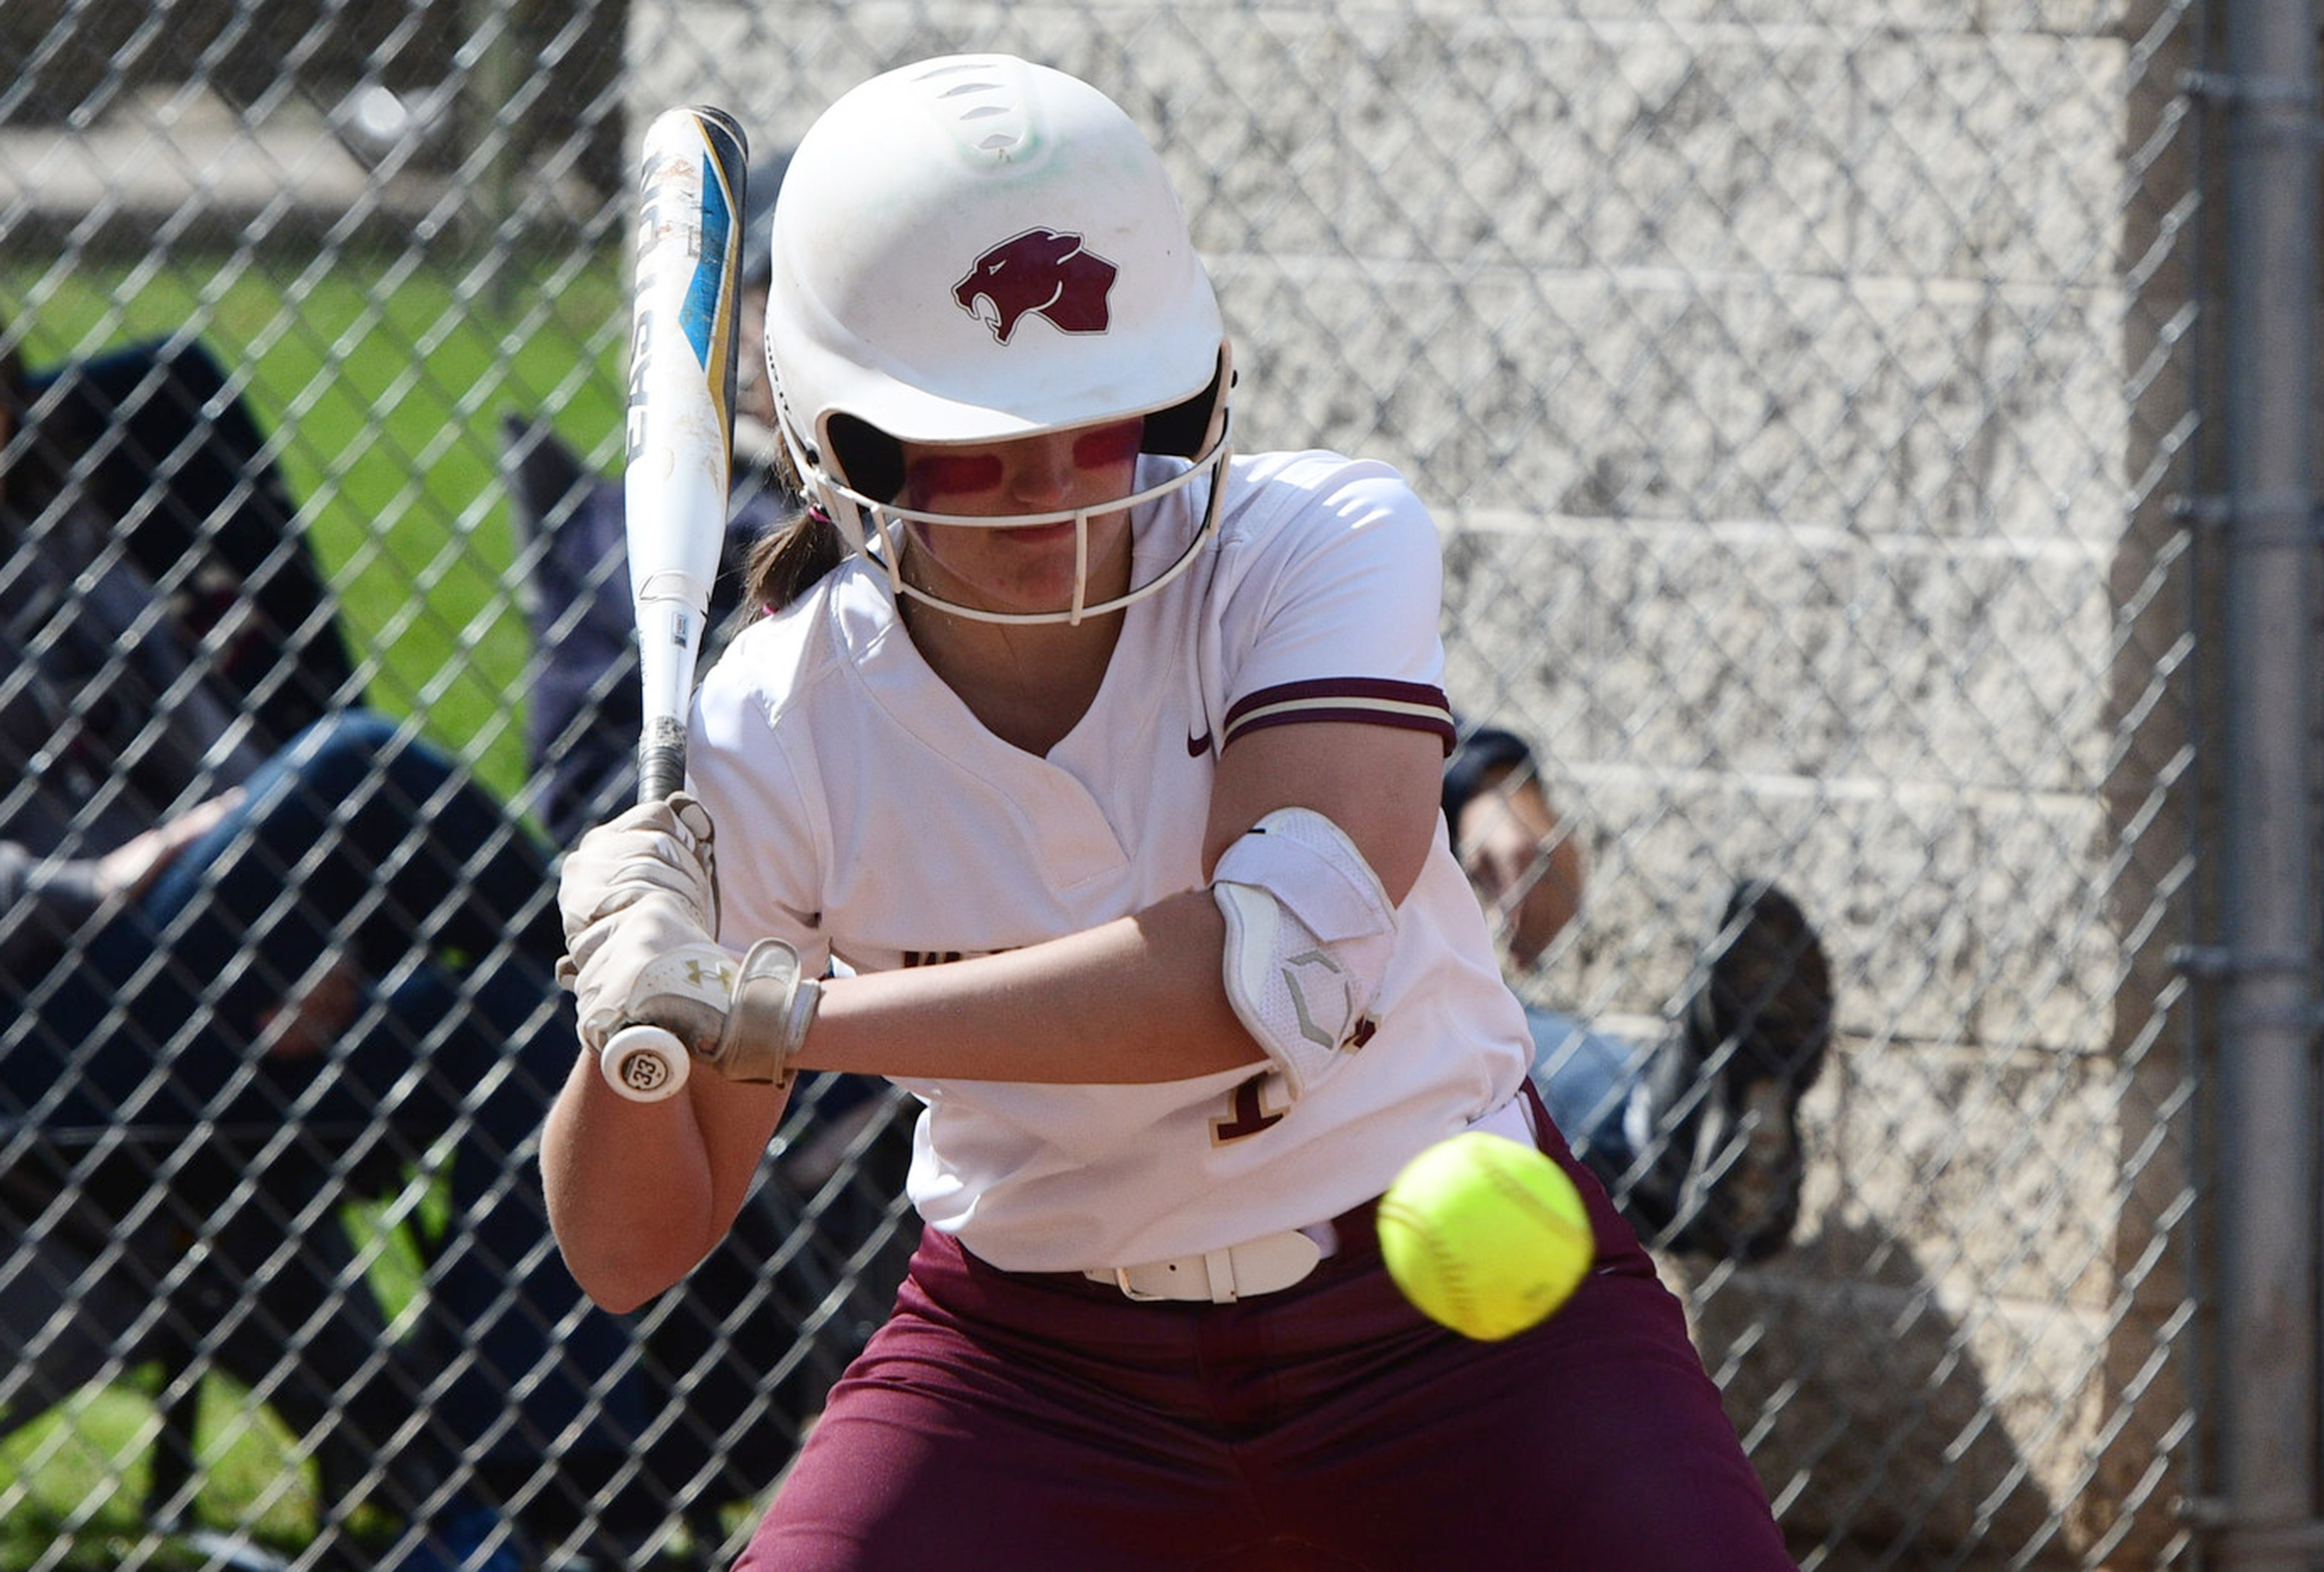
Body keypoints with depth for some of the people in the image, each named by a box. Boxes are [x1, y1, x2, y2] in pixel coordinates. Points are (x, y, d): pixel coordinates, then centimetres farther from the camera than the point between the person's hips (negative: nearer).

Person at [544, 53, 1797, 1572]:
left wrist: (779, 1012, -37)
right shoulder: (777, 733, -14)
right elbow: (632, 1253, -8)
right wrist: (635, 1017, -30)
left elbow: (1284, 959, -36)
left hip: (1453, 1302, -1)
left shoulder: (1324, 547, -19)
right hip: (1042, 1367, 1)